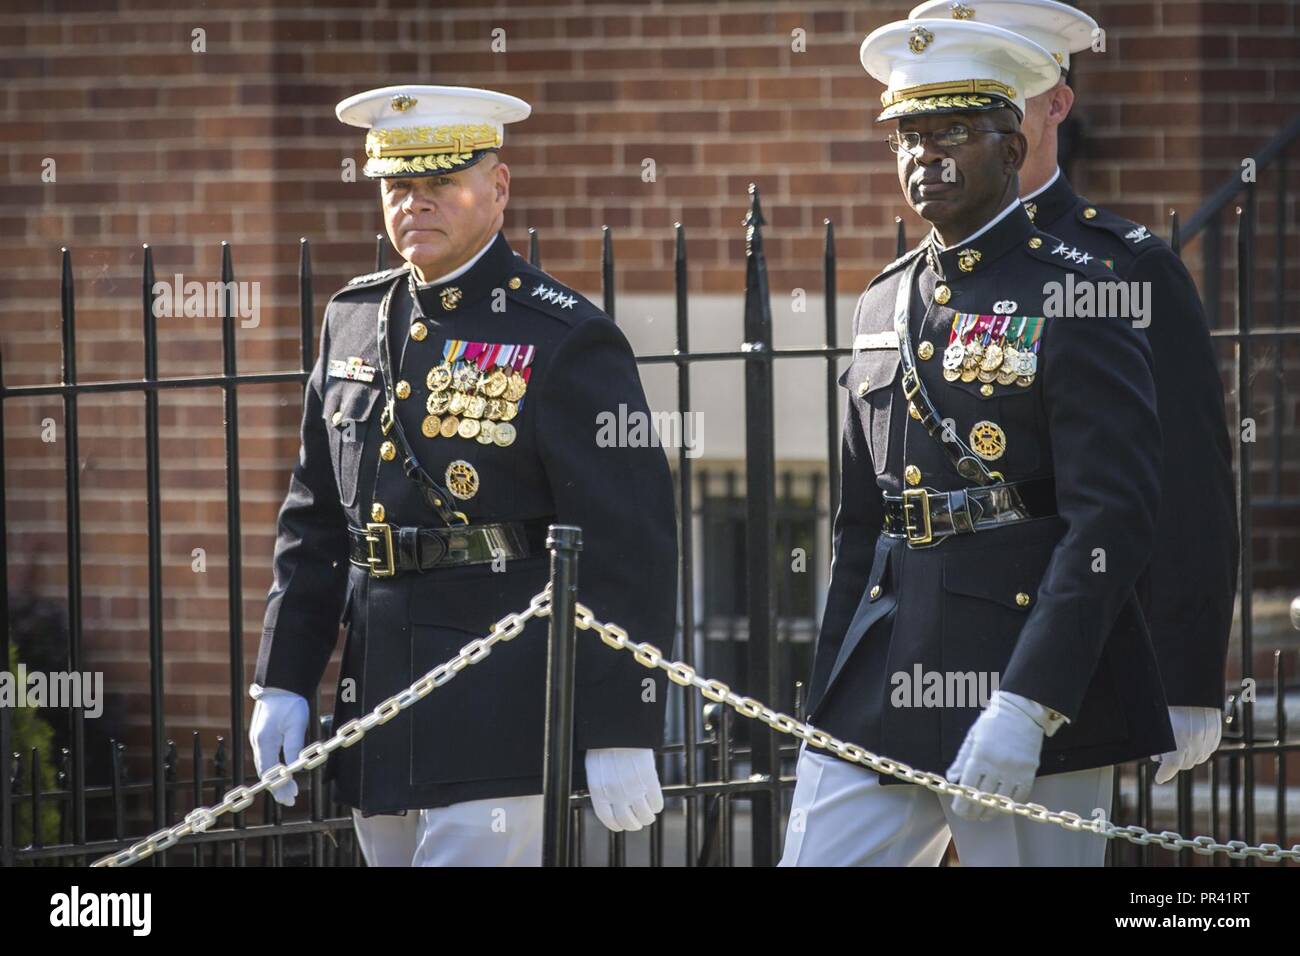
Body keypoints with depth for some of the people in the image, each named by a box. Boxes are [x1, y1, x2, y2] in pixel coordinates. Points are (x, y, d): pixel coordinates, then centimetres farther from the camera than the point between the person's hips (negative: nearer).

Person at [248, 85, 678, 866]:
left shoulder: (564, 343, -8)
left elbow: (628, 548, -11)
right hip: (380, 725, 7)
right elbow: (315, 519, 17)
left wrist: (623, 734, -15)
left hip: (499, 726, -7)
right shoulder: (355, 321, 12)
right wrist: (284, 681, 11)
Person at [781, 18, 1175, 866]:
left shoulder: (1076, 297, -7)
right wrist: (829, 697, 16)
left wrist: (1025, 707, -22)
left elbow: (1111, 521, -15)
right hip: (883, 685, 6)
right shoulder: (886, 306, 15)